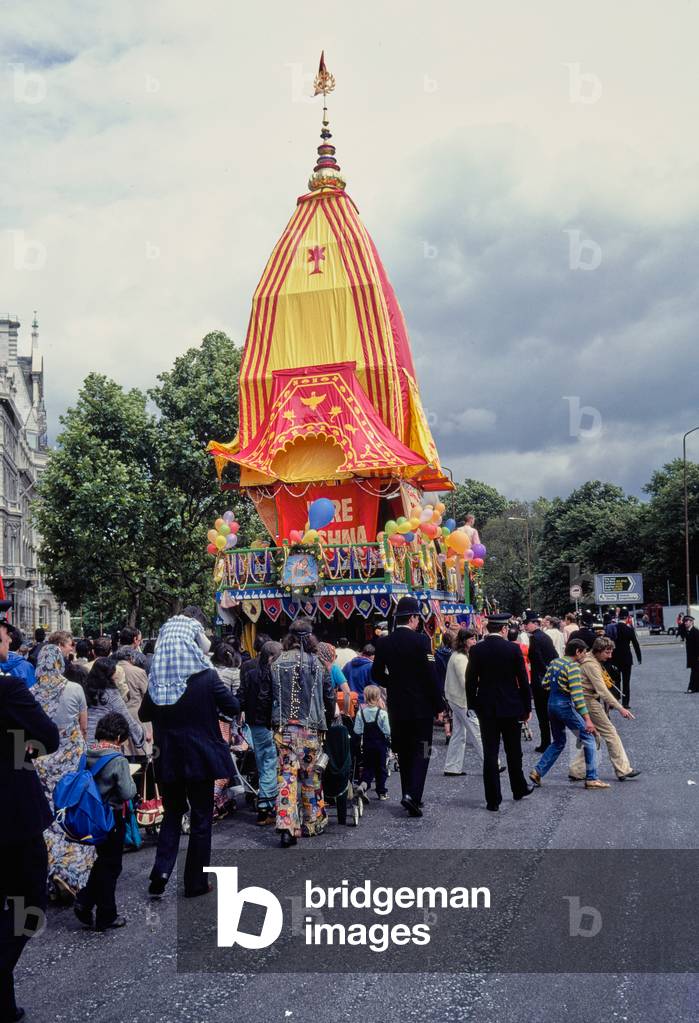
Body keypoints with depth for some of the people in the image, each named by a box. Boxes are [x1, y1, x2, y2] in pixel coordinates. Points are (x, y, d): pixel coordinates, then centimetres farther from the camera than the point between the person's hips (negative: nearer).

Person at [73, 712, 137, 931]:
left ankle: (84, 902, 14)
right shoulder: (118, 760, -21)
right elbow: (127, 793, -20)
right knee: (110, 865, 8)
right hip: (112, 817, -6)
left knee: (102, 860, 24)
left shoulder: (87, 756, -2)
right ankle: (106, 917, 17)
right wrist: (131, 781, -2)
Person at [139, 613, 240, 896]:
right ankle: (195, 883, 15)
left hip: (167, 759, 3)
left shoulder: (156, 678, -3)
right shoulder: (206, 675, -14)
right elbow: (233, 707, -5)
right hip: (200, 757, -3)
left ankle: (160, 873, 4)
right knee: (201, 819, 10)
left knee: (172, 815, 19)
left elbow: (144, 715, 10)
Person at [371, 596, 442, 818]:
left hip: (397, 707, 5)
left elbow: (376, 674, 7)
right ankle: (413, 794, -13)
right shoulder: (421, 640, -13)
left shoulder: (384, 643, 1)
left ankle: (408, 795, 21)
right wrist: (438, 706, -6)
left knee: (404, 752, 15)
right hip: (421, 706, -5)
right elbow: (430, 675, -13)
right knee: (421, 751, 2)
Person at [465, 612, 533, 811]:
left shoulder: (476, 650, -5)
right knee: (514, 751, 16)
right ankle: (519, 789, 32)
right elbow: (523, 680, -5)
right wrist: (527, 707, 5)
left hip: (486, 708, 0)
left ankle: (493, 800, 4)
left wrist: (472, 704, 10)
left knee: (490, 753, 3)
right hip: (511, 707, 0)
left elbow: (470, 681, -2)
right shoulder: (513, 649, -9)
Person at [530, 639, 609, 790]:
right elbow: (577, 695, -22)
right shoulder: (573, 666, -15)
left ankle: (538, 771, 15)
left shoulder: (554, 662, 10)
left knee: (558, 742, 21)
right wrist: (587, 719, -24)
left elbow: (545, 684, 11)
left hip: (551, 704, 8)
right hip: (565, 705, -8)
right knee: (589, 739, 3)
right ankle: (591, 779, 4)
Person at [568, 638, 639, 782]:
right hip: (589, 702, -10)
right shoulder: (591, 664, -19)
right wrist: (620, 708, -27)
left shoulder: (594, 662, 13)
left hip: (592, 701, 10)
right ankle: (623, 770, 4)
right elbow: (602, 690, -25)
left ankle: (576, 771, 10)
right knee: (611, 733, -3)